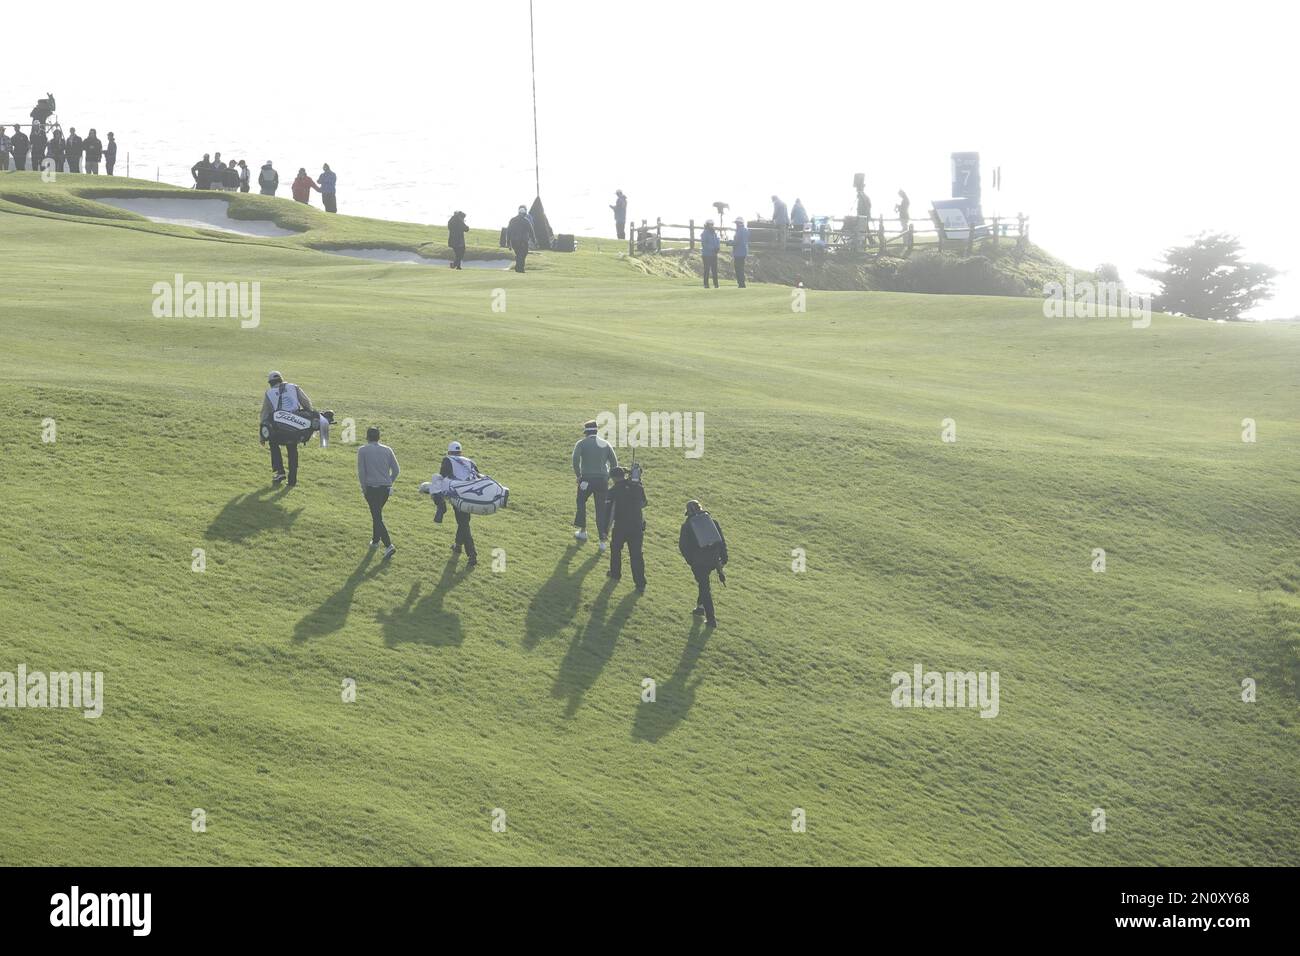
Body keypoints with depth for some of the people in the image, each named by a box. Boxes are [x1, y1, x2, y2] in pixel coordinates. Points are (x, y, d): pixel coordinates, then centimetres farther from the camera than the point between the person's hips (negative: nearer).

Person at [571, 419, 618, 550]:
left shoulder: (582, 443, 0)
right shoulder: (606, 444, 11)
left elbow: (575, 460, -16)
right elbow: (614, 464, 6)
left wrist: (578, 476, -5)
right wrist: (607, 478, 13)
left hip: (586, 479, -2)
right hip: (602, 480, 2)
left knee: (581, 502, 24)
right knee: (602, 509, 5)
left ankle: (583, 531, 32)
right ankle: (603, 540, 0)